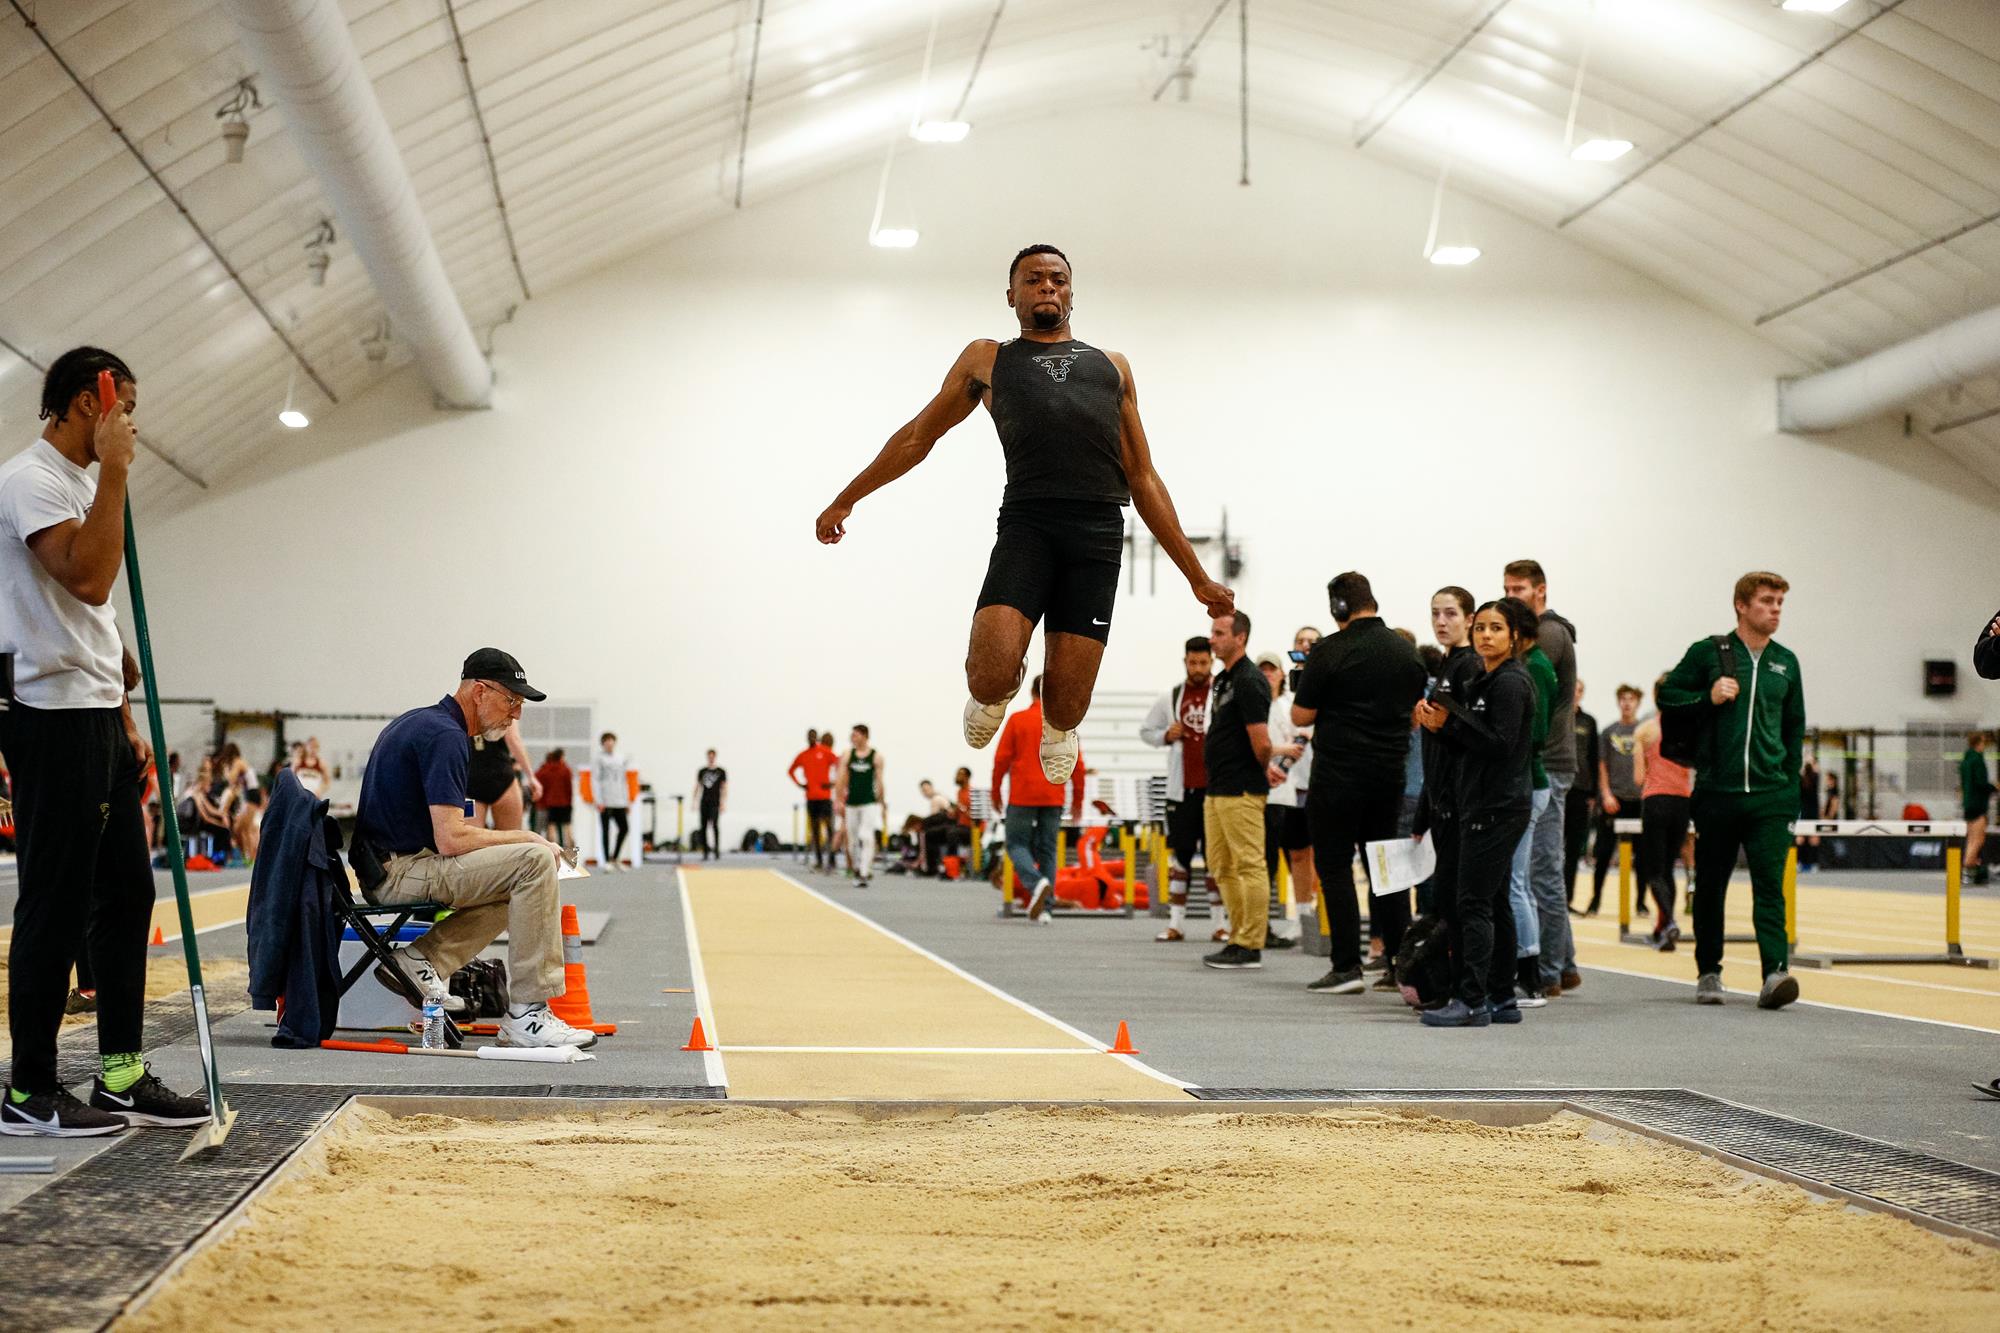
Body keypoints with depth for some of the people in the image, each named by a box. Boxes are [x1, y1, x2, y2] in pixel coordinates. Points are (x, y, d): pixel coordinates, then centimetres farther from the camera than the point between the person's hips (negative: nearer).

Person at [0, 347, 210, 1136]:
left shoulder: (82, 483, 19)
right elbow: (87, 577, -26)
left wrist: (125, 719, 20)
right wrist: (114, 471, -19)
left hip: (99, 720, 10)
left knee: (126, 893, 10)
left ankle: (123, 1076, 16)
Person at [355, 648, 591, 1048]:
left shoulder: (419, 721, 17)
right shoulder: (445, 736, -15)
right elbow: (450, 839, -22)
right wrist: (525, 837, -9)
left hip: (384, 870, 10)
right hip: (401, 871, -10)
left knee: (521, 874, 16)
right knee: (534, 862, -20)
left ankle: (422, 959, 4)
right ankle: (525, 1015, -20)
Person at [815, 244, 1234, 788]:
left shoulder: (1113, 367, 27)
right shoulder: (986, 359, 24)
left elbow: (1143, 479, 26)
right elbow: (917, 436, 32)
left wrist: (1197, 576, 21)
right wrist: (846, 499, 32)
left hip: (1099, 528, 1)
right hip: (1027, 521, -1)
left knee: (1066, 703, -6)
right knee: (991, 675, -22)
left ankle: (1056, 729, 33)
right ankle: (997, 691, 17)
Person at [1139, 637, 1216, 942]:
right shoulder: (1170, 698, 10)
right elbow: (1146, 730, 18)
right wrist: (1166, 736, 0)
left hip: (1215, 788, -3)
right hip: (1181, 788, 3)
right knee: (1180, 856, 6)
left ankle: (1225, 924, 5)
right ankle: (1176, 924, 10)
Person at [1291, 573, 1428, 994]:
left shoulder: (1330, 651, -12)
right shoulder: (1407, 652, 7)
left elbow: (1301, 716, -8)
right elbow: (1415, 712, 18)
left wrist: (1304, 686, 11)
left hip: (1339, 775, -6)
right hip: (1390, 773, 6)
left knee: (1335, 868, 0)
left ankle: (1347, 966, -2)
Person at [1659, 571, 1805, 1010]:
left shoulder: (1786, 662, 12)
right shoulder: (1707, 653, 1)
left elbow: (1795, 727, 20)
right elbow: (1666, 695, 3)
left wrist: (1790, 784, 15)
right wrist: (1708, 698, -14)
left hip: (1770, 796, 1)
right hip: (1716, 792, -1)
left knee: (1769, 885, -10)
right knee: (1710, 887, 7)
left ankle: (1775, 973, -17)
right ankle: (1708, 973, 19)